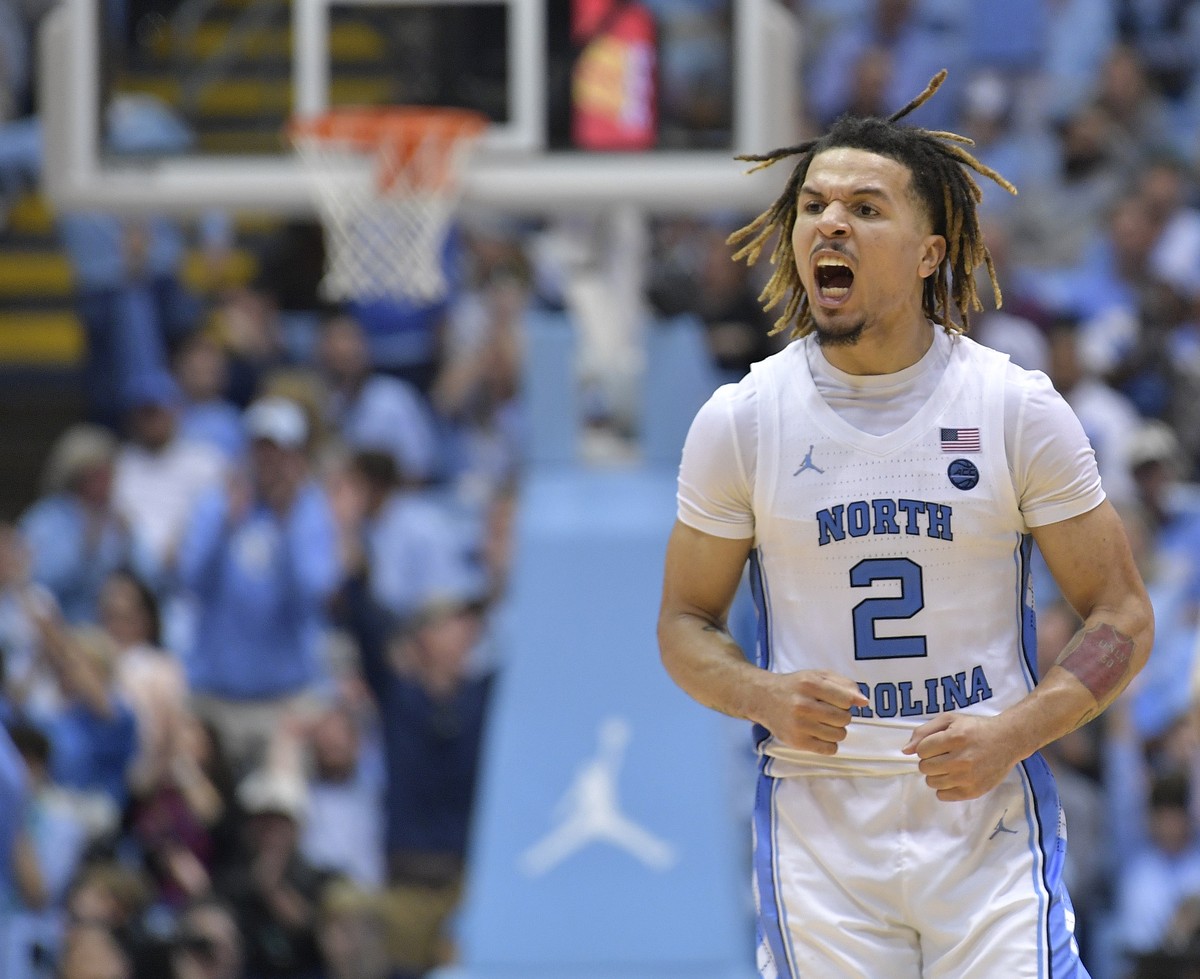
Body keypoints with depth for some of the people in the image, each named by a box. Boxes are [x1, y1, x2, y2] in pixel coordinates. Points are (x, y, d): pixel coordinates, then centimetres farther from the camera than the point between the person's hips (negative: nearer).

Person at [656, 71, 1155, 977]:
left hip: (987, 813, -1)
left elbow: (1122, 616, 3)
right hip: (816, 824, 1)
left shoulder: (1019, 408, -1)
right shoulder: (740, 420, 2)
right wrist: (764, 697, -10)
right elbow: (686, 621, 11)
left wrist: (1012, 735, -13)